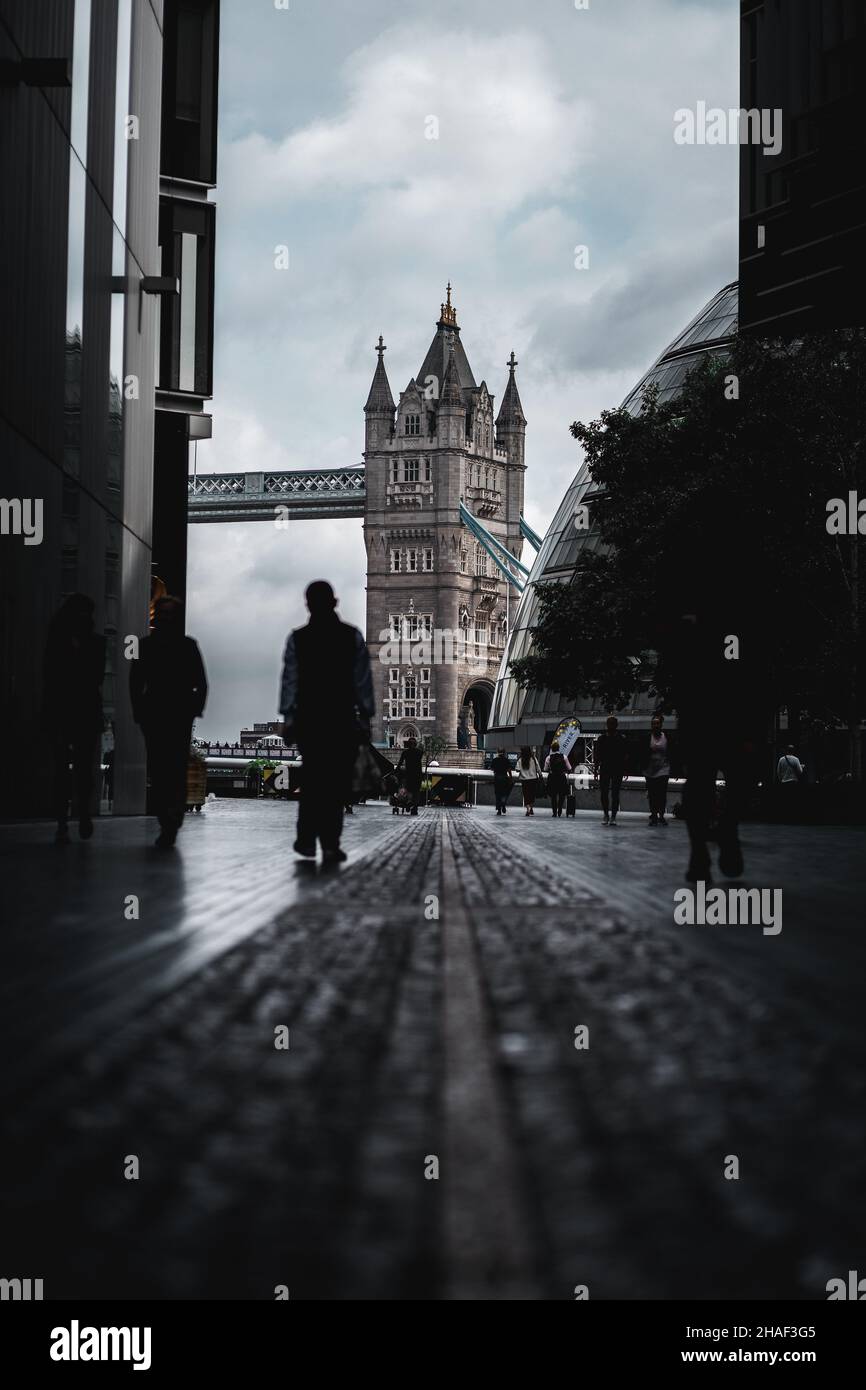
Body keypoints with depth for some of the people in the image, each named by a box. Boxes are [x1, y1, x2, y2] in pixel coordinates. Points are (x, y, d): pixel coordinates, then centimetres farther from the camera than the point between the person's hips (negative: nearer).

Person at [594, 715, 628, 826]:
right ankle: (605, 814, 16)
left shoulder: (621, 739, 3)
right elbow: (596, 754, 6)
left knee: (615, 793, -2)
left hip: (617, 770, -1)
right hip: (604, 769, 1)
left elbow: (624, 756, 3)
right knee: (604, 793, 0)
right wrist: (596, 769, 2)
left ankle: (613, 816, 2)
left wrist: (624, 770, -2)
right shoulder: (601, 738, 5)